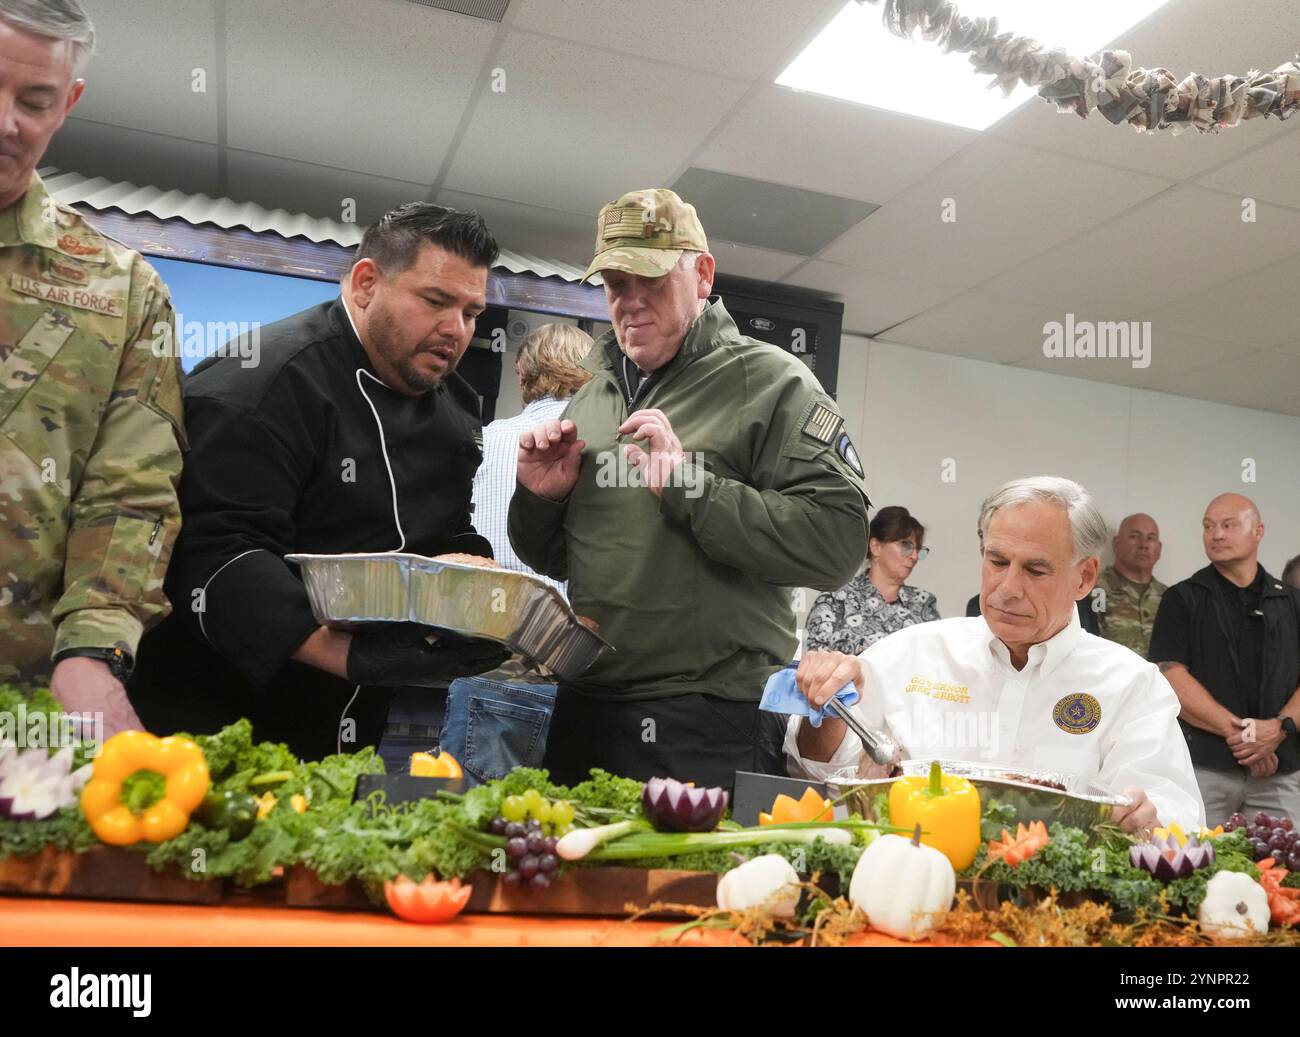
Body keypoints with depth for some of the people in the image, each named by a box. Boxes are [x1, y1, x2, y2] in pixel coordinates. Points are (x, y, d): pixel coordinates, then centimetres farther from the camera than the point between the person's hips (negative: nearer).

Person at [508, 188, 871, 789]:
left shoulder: (770, 382, -4)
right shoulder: (592, 396, 14)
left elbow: (839, 542, -19)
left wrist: (687, 483, -21)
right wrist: (540, 500, 1)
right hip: (581, 712, 6)